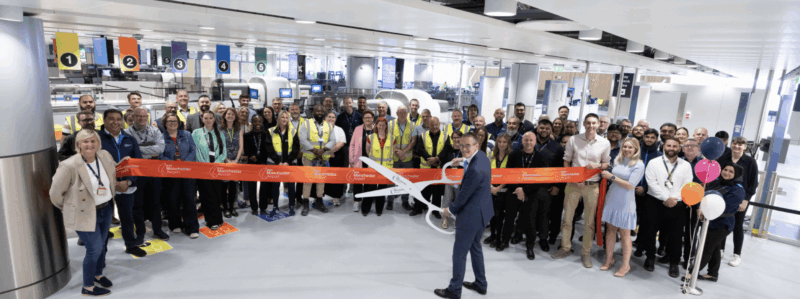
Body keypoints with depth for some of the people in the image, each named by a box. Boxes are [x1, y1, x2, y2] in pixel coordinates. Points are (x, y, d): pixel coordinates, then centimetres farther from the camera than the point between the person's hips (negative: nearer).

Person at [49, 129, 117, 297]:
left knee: (102, 245, 20)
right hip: (85, 214, -6)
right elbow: (55, 193, -12)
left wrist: (118, 186, 18)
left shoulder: (105, 156, -6)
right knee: (94, 249, -1)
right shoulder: (69, 166, -22)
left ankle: (98, 275, 44)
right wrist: (69, 208, 0)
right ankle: (88, 288, 19)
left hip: (106, 209, 6)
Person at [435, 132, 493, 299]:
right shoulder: (482, 157, 0)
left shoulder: (474, 169, -30)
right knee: (475, 247, 25)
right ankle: (481, 284, 40)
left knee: (459, 253, 6)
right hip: (482, 212, 11)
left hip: (471, 216, -10)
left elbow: (464, 195, -21)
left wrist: (450, 210, -6)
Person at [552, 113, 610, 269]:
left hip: (592, 185, 0)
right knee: (567, 217, 6)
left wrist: (598, 165, -14)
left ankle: (586, 253, 20)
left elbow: (607, 164, 8)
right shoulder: (574, 140, -1)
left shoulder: (605, 143, -1)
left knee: (589, 221, 6)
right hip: (574, 184, 0)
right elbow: (566, 161, 4)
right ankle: (565, 248, 21)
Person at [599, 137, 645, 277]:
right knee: (610, 230, 10)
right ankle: (609, 260, 23)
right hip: (611, 199, 5)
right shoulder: (617, 160, 7)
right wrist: (606, 174, 0)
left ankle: (626, 265, 18)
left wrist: (612, 177, -14)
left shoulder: (639, 165, -9)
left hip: (624, 203, -5)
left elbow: (630, 185, -15)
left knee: (625, 234, 4)